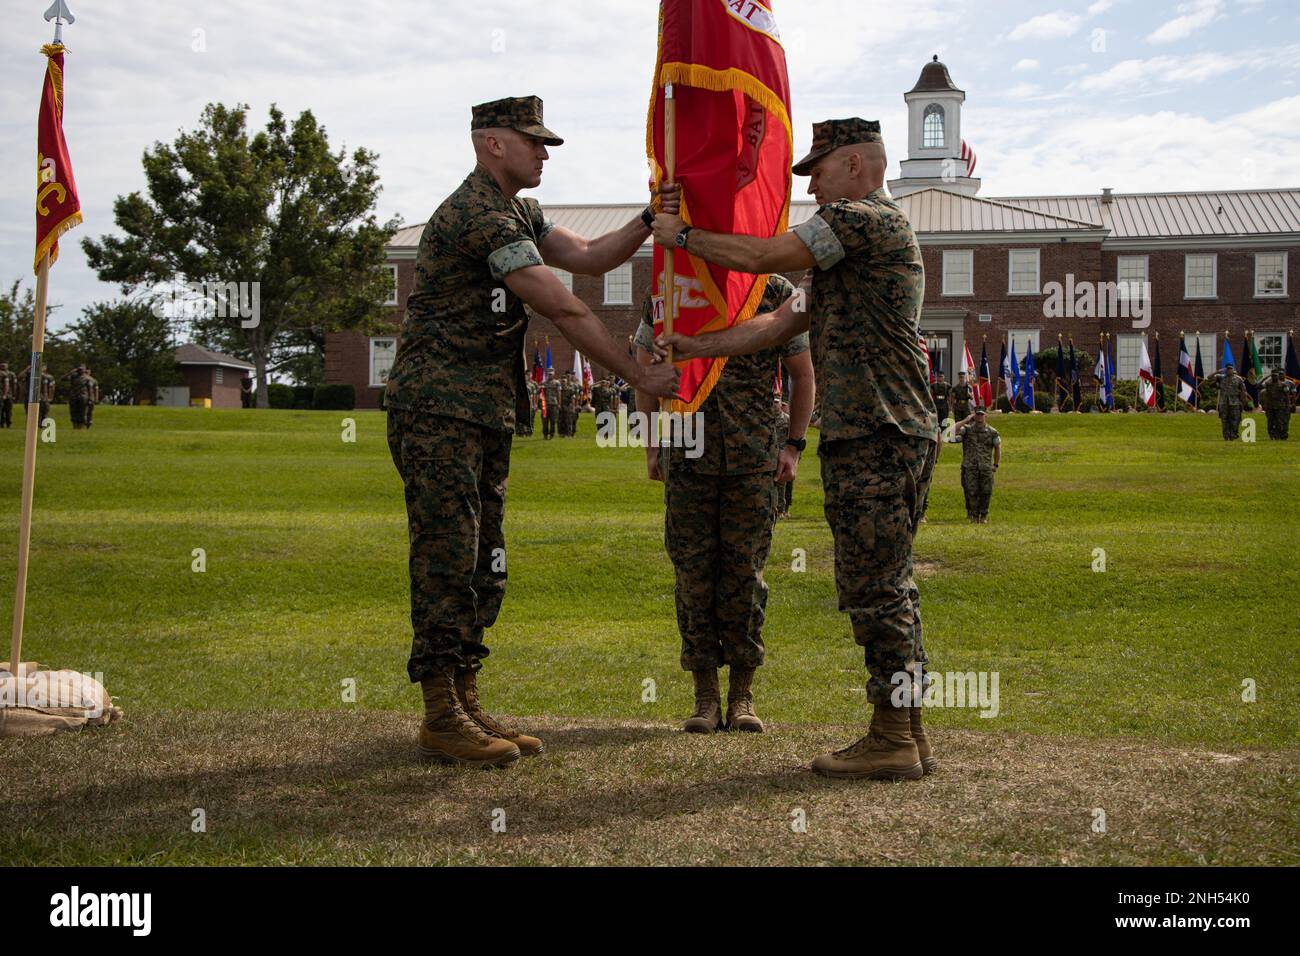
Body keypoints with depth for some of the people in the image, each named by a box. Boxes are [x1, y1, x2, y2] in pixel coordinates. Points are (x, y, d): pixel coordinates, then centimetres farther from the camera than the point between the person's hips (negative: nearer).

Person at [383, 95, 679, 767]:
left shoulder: (517, 214, 19)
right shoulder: (477, 215, -15)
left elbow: (589, 257, 11)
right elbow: (565, 310, -18)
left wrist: (650, 222, -5)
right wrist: (640, 375, -15)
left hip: (486, 416, 10)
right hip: (438, 410, -10)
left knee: (482, 563, 10)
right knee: (448, 562, -9)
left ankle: (466, 705, 16)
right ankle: (441, 720, -4)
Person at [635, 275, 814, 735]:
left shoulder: (778, 293, 1)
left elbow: (802, 374, 9)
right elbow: (645, 370, 13)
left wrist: (794, 444, 3)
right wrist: (651, 444, 9)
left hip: (754, 457, -1)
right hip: (687, 455, 1)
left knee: (745, 571, 2)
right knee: (693, 572, 2)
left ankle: (742, 695, 11)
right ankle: (705, 696, 10)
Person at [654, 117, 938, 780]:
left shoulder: (867, 218, -8)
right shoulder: (848, 246, 25)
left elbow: (760, 257, -12)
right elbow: (780, 324, 23)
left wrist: (682, 235, 2)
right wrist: (696, 347, 18)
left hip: (877, 438, -10)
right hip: (874, 435, 10)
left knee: (873, 588, -7)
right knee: (885, 587, 12)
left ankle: (891, 742, -2)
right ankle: (906, 734, 17)